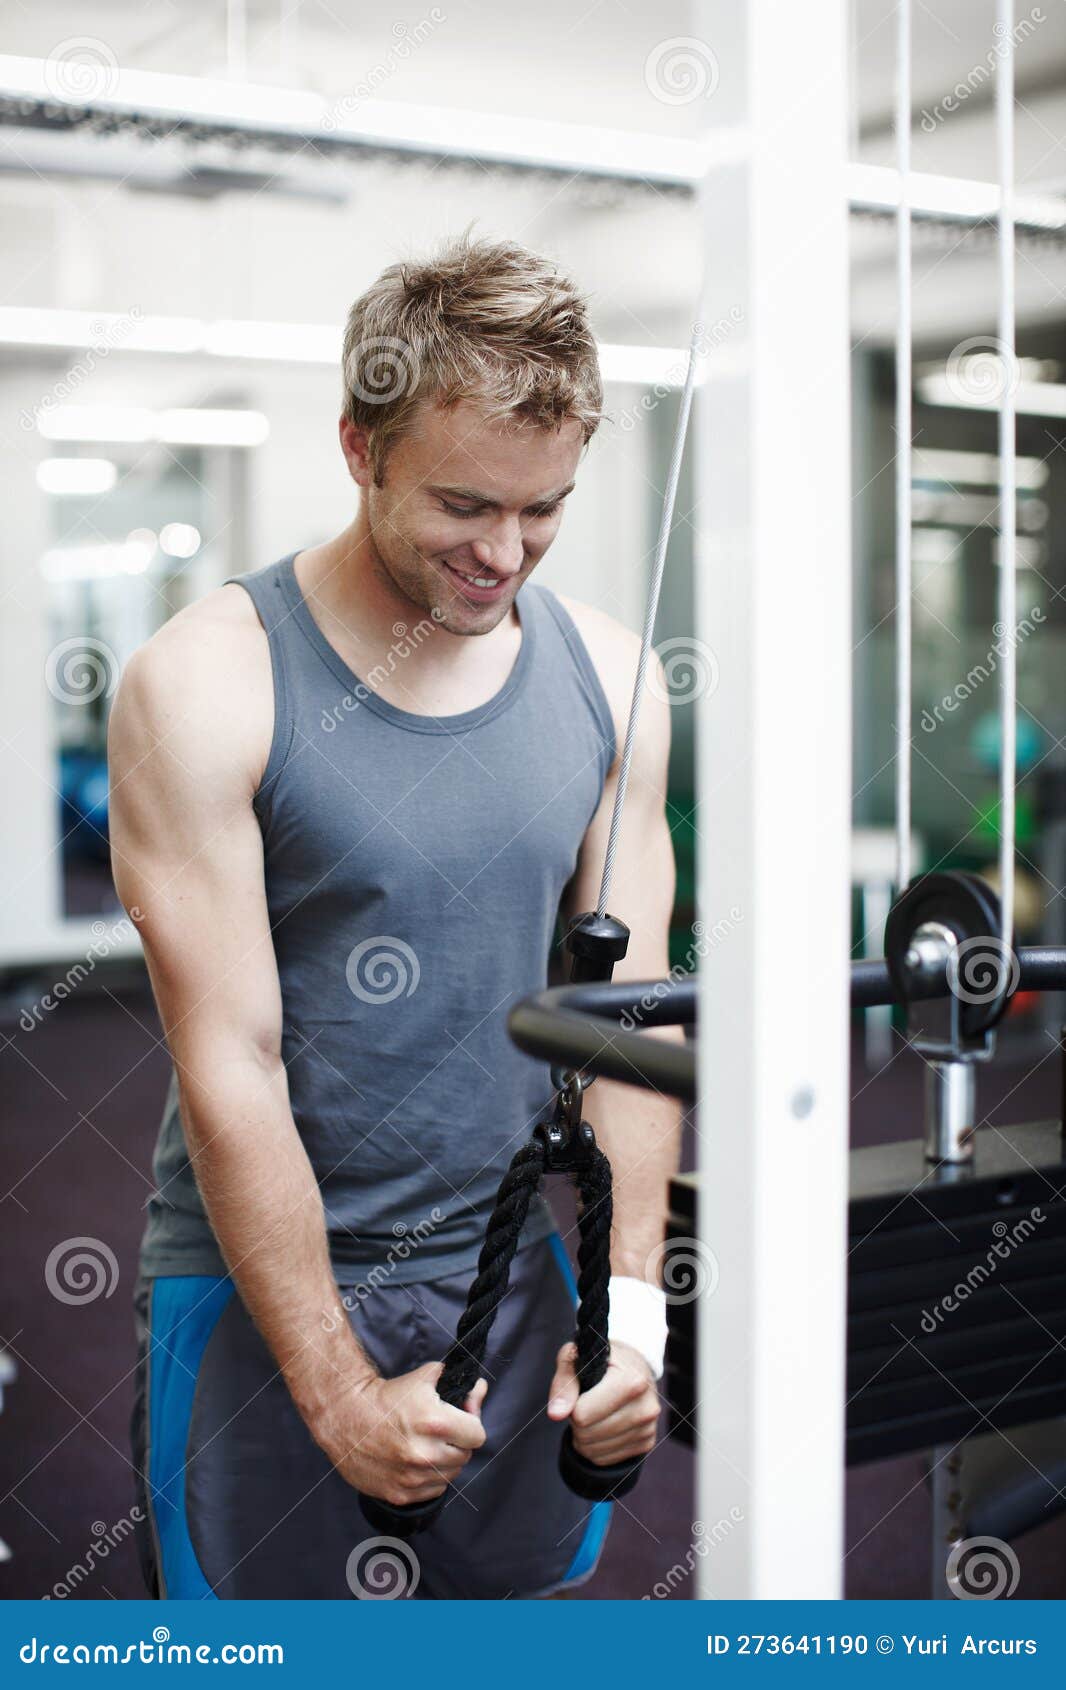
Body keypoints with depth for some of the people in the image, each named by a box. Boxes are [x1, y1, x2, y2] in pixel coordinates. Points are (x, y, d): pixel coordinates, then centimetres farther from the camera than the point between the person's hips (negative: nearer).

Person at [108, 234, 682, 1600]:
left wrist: (633, 1305, -6)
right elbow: (231, 1065, -15)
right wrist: (338, 1390, -15)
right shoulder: (208, 683, -13)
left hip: (515, 1276, 4)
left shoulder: (605, 675, 1)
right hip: (261, 1290, -4)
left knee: (528, 1590, 15)